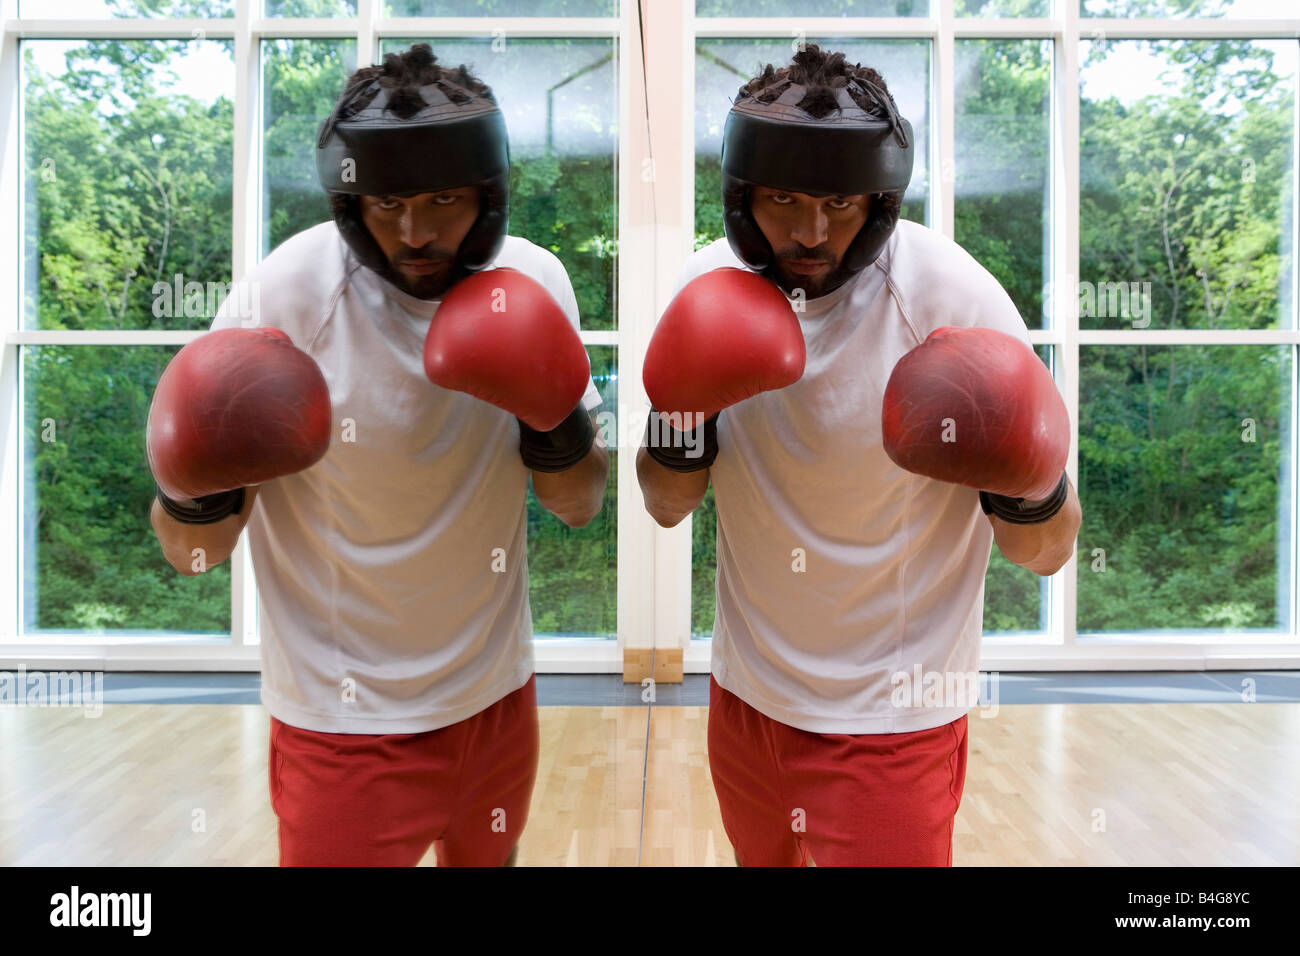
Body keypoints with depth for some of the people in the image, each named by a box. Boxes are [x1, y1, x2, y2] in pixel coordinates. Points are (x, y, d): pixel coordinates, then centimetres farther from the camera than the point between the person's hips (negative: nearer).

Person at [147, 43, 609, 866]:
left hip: (498, 692, 4)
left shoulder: (534, 282, -9)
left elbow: (580, 506, -3)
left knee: (486, 857, 25)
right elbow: (194, 553, -13)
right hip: (346, 724, -4)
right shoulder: (285, 296, -19)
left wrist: (555, 419, -23)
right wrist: (198, 487, -34)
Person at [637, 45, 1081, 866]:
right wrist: (681, 411, -22)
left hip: (892, 719, -4)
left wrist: (1028, 487, -37)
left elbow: (1047, 553, -16)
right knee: (762, 856, 26)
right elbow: (668, 505, -3)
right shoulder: (711, 286, -9)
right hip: (747, 692, 5)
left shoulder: (955, 299, -20)